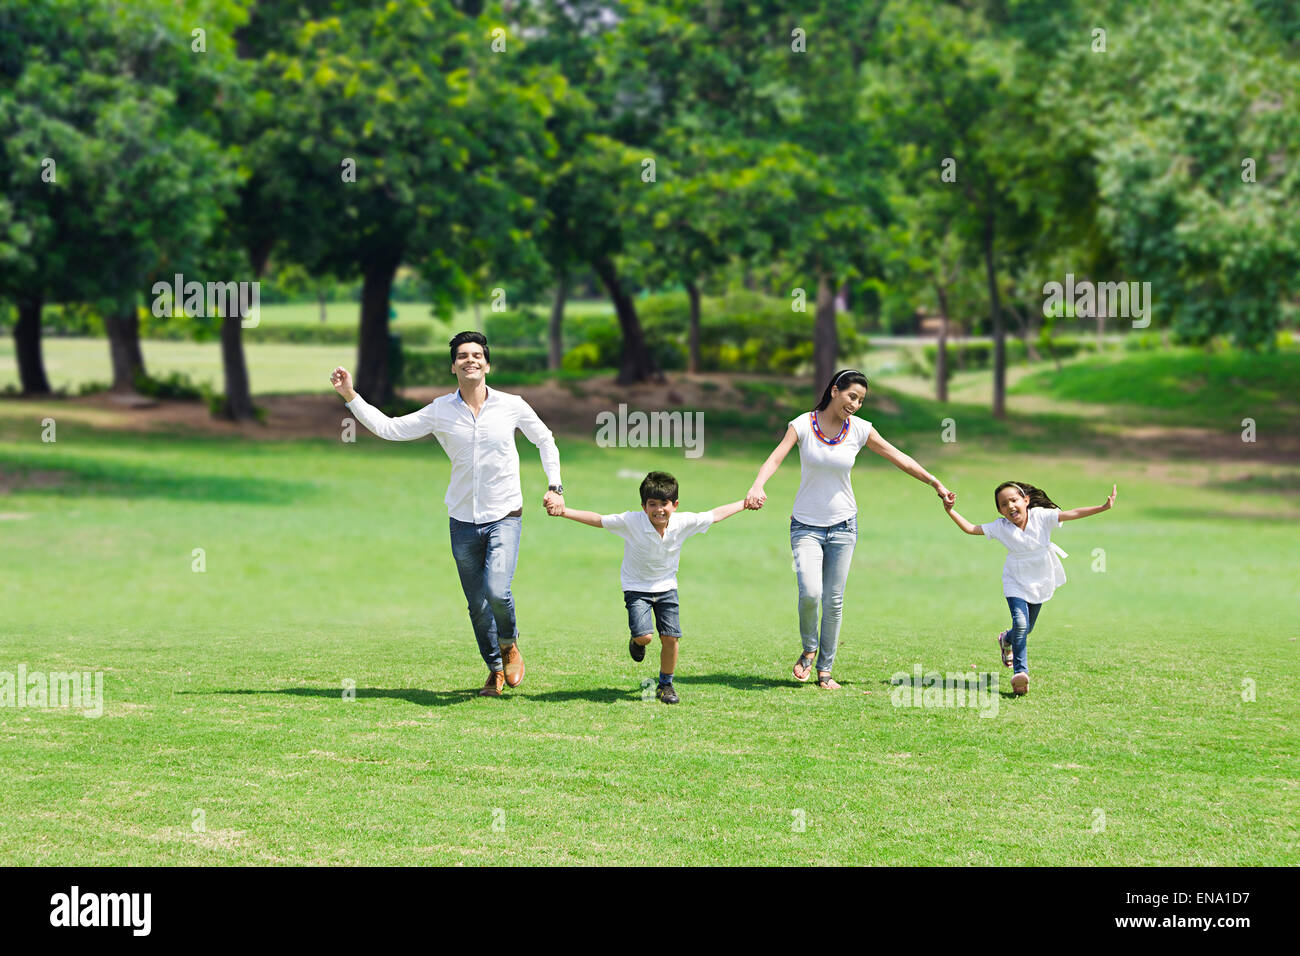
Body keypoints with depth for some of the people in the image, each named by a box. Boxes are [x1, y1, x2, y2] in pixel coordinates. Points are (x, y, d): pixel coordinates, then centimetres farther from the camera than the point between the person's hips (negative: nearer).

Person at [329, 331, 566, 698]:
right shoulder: (440, 411, -1)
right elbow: (388, 427, 0)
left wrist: (555, 487, 5)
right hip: (463, 521, 2)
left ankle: (509, 645, 9)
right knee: (478, 607, 6)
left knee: (497, 592, -21)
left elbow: (545, 440, 13)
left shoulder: (511, 406, -2)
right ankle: (495, 670, 27)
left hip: (504, 518, -2)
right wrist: (350, 396, -9)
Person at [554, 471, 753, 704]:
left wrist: (746, 503, 4)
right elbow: (597, 520, -17)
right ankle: (636, 641, 19)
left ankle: (666, 685, 16)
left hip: (666, 587, 2)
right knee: (645, 636, -20)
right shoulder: (631, 522, -22)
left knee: (670, 638, -6)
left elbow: (715, 515, -2)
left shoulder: (683, 523, -15)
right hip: (636, 587, -2)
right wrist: (563, 511, -25)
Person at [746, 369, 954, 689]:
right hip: (806, 525, -2)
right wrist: (758, 486, -41)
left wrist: (936, 484, 11)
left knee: (833, 602, 1)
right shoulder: (803, 425, -9)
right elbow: (775, 458, -21)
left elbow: (898, 458, 8)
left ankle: (825, 669, 15)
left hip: (842, 525, 2)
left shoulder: (860, 430, -2)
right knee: (810, 593, -19)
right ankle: (809, 648, 9)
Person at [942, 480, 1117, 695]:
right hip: (1016, 583, -2)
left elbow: (1072, 514, -18)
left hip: (1039, 582, 2)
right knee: (1020, 623, -22)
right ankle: (1020, 672, -20)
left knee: (1026, 629, 16)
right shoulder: (1000, 527, -11)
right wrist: (951, 512, -21)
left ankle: (1006, 640, 50)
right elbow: (971, 528, -9)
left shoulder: (1041, 516, -13)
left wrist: (1103, 507, -25)